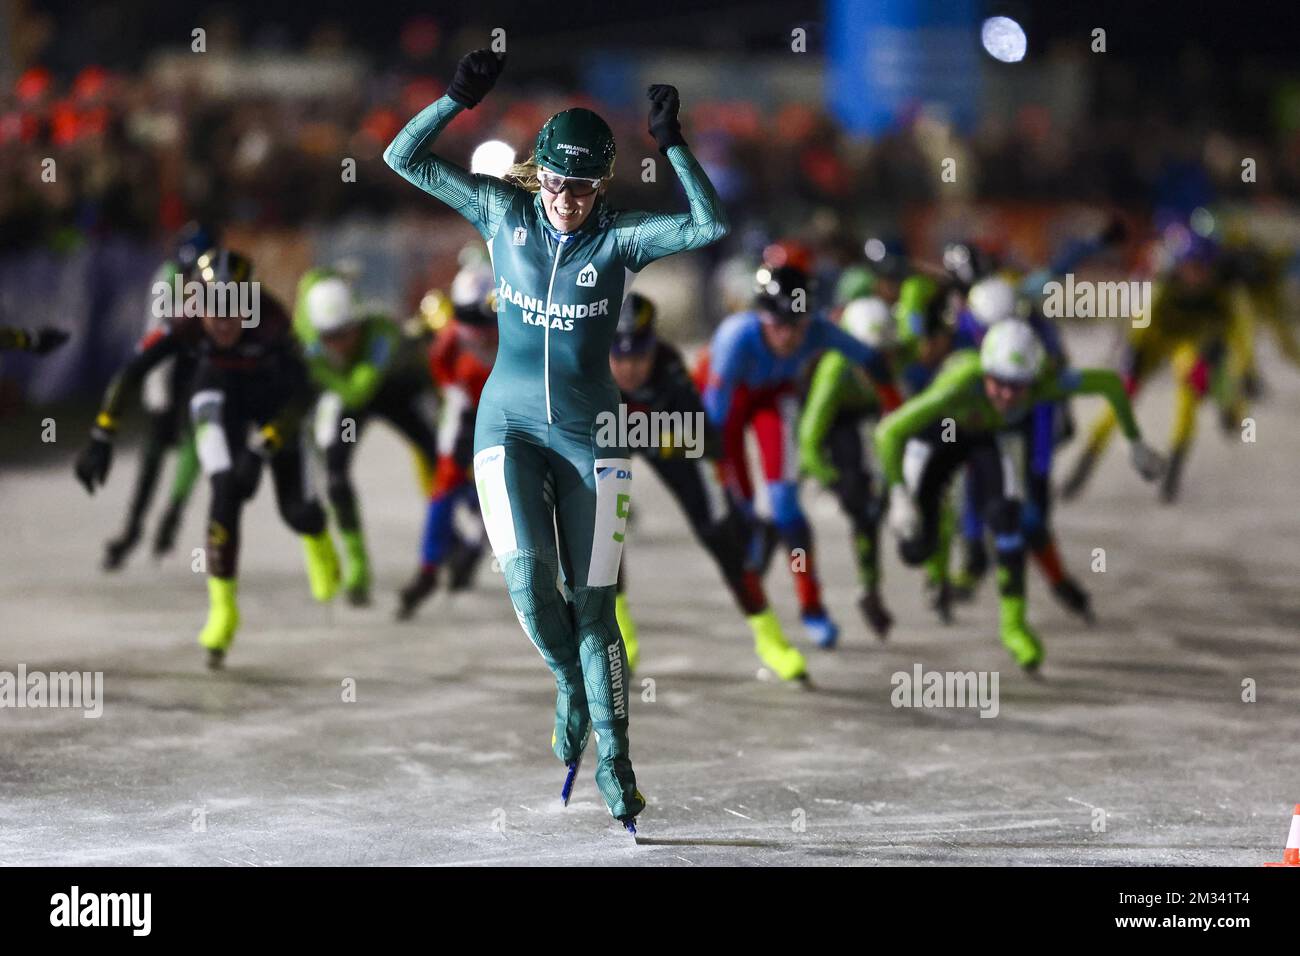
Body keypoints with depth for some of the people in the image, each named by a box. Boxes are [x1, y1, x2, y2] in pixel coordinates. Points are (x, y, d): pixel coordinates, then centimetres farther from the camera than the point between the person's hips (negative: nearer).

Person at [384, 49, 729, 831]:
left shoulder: (620, 237, -7)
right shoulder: (503, 211, -2)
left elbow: (712, 226, -22)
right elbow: (405, 158, -3)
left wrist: (673, 145, -27)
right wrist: (460, 98, -17)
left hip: (591, 436, -1)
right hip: (510, 428, 1)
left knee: (593, 605, -1)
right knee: (527, 574, -18)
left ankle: (613, 759, 10)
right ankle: (570, 686, 12)